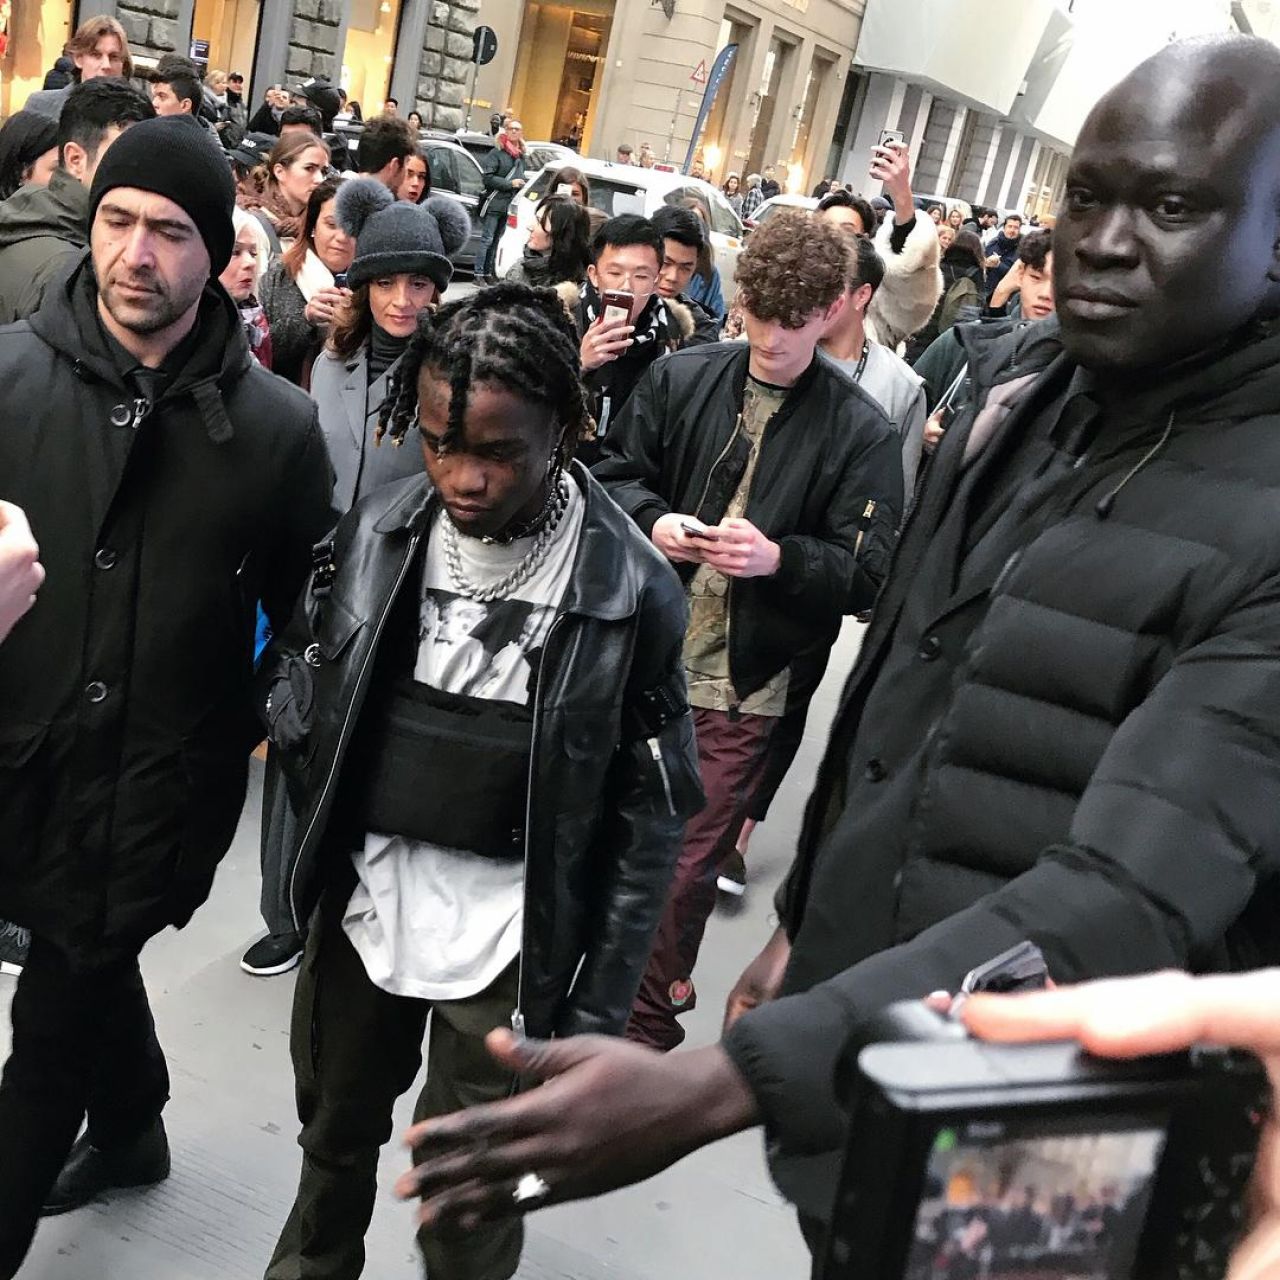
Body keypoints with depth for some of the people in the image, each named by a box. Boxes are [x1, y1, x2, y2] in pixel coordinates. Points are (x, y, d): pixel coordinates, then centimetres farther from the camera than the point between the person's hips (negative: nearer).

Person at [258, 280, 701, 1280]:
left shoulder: (631, 590, -14)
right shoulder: (379, 532, -5)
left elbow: (649, 816, -9)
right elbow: (302, 696, 10)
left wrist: (597, 1012, -9)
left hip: (511, 951, -3)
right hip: (363, 913, 4)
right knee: (334, 1138, 24)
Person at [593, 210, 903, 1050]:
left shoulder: (859, 431, -6)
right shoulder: (680, 380, 3)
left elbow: (870, 573, -8)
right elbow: (616, 472, 10)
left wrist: (777, 558, -25)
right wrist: (652, 519, -11)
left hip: (746, 684, -3)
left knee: (685, 866, 4)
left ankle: (648, 1021, 28)